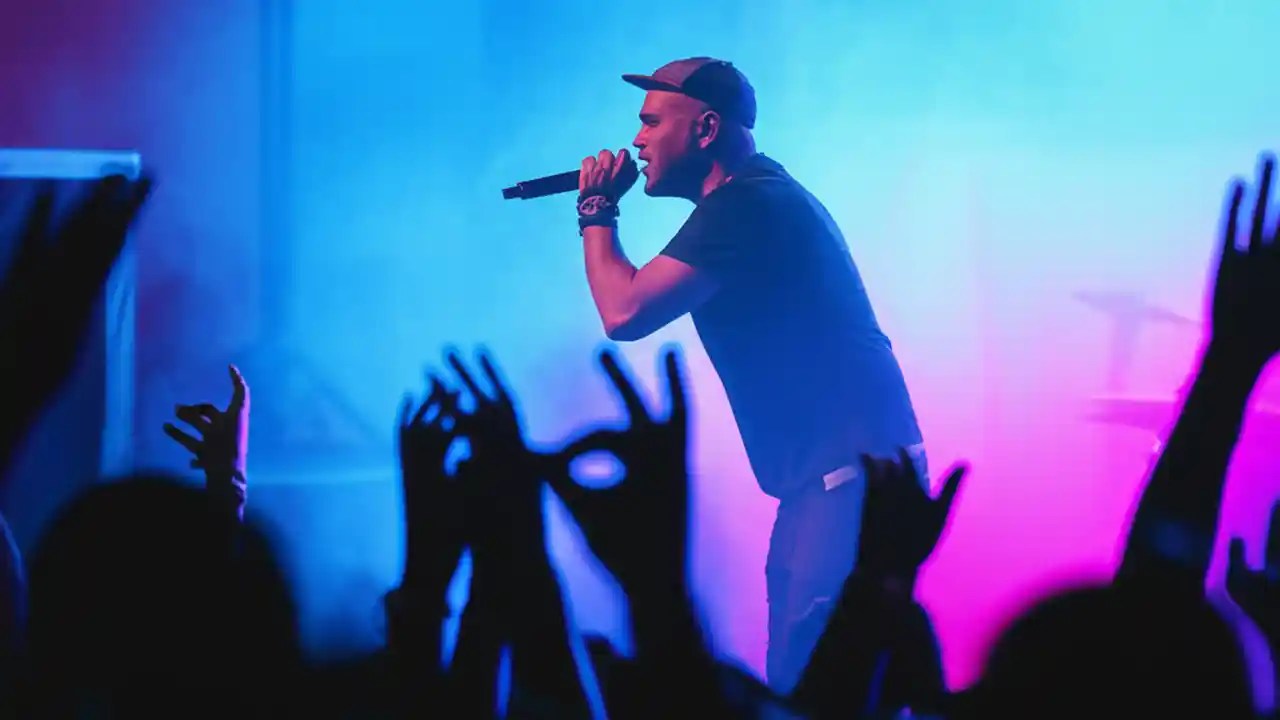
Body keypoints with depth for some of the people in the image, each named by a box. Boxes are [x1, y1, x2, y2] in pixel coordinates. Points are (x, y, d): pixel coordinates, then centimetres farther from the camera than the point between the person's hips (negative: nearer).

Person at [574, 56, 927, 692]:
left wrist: (597, 209, -5)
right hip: (838, 473, 11)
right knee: (802, 671, 11)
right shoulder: (764, 198, 20)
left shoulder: (743, 206, -14)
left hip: (852, 477, -11)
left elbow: (624, 312, -17)